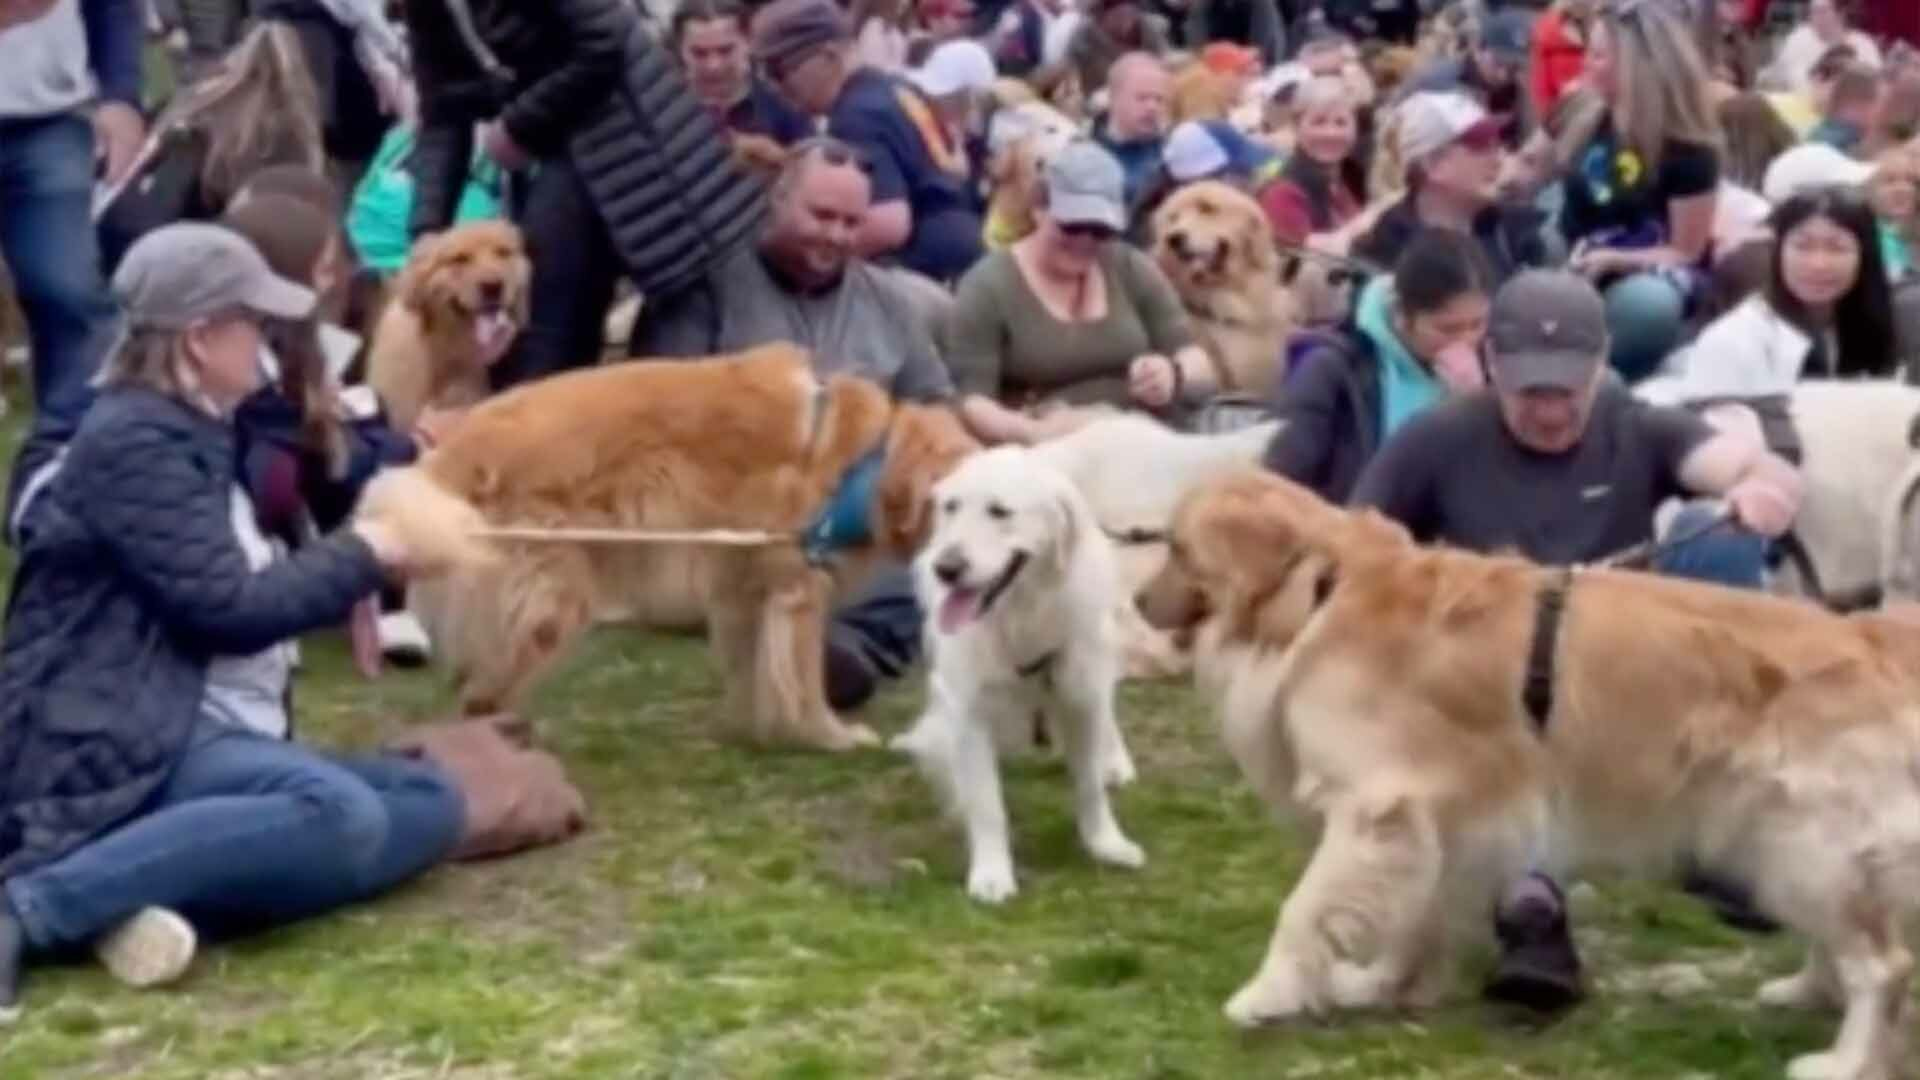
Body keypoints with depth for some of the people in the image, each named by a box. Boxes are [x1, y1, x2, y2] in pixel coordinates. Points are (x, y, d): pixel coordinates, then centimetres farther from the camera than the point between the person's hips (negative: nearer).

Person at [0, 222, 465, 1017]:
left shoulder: (187, 436, 20)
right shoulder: (135, 442, -10)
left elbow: (243, 596, 25)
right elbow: (228, 608, -16)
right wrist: (364, 556, -3)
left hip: (212, 733, 10)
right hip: (130, 742, -10)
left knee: (430, 803, -2)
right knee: (340, 815, -33)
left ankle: (150, 903, -18)